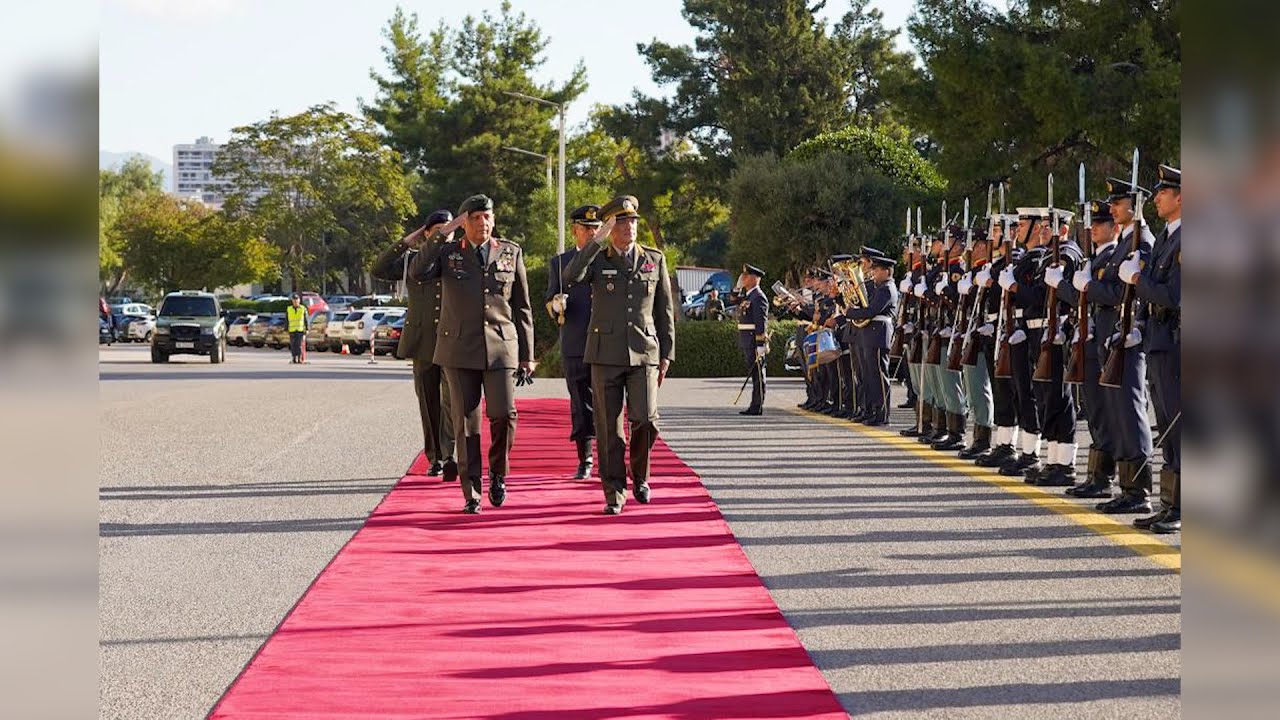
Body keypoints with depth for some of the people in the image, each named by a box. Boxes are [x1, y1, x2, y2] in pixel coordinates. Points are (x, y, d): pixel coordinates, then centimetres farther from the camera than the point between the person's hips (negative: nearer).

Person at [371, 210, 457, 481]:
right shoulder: (412, 259, 10)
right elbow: (379, 270, -2)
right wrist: (406, 242, -4)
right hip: (423, 344, 2)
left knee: (451, 398, -17)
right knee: (429, 404, 8)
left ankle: (451, 456, -25)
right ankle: (435, 459, 18)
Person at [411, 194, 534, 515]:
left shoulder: (511, 252, 9)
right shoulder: (447, 252, 6)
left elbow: (522, 307, 11)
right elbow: (418, 273, -14)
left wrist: (527, 355, 8)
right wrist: (441, 234, -12)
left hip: (500, 348, 0)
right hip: (460, 350, 0)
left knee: (503, 414, -14)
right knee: (466, 424, 0)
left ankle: (498, 473, 12)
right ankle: (471, 494, 6)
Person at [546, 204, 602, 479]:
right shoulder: (560, 263, 11)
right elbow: (550, 303, 11)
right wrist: (556, 305, -12)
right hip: (575, 346, 1)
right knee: (581, 407, 4)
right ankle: (585, 462, 11)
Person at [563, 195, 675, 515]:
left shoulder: (654, 260, 9)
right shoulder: (597, 260, 4)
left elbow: (665, 311, 12)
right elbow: (570, 277, -18)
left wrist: (666, 355, 7)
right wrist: (597, 240, -18)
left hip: (643, 354, 1)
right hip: (606, 354, -1)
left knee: (644, 419, -10)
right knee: (609, 427, -1)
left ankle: (640, 474, 17)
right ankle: (614, 493, 7)